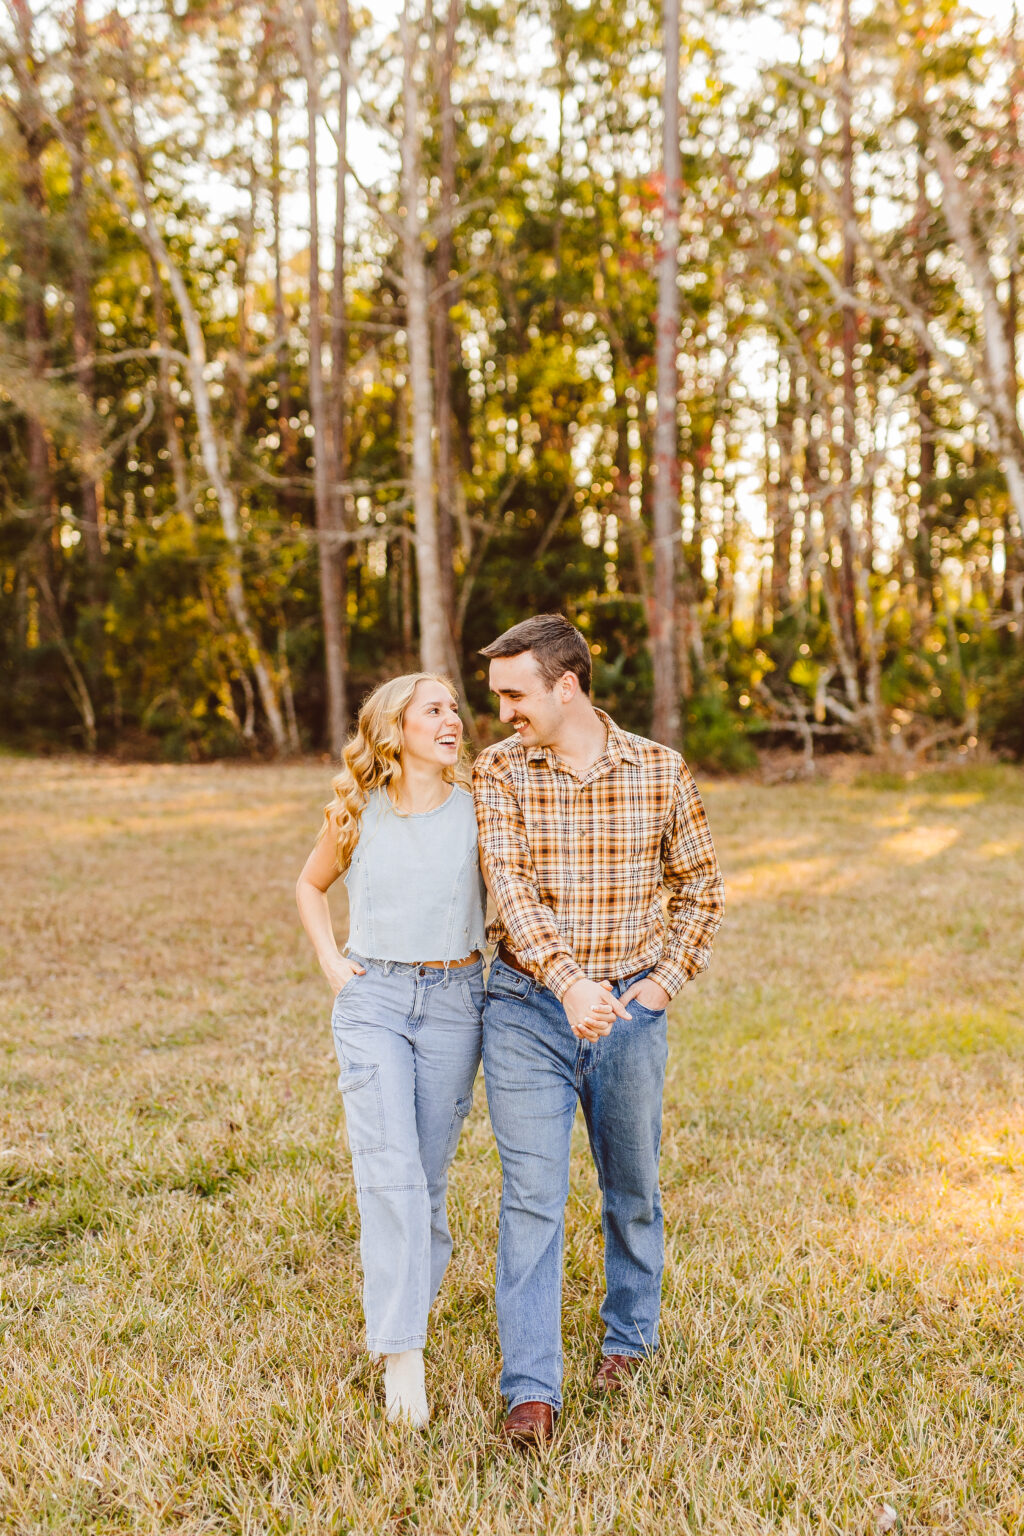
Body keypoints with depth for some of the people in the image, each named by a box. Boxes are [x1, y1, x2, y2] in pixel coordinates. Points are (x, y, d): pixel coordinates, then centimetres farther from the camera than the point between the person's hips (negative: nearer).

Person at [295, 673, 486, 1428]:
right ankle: (402, 1353, -11)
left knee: (428, 1171, 8)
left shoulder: (476, 808, -1)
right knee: (388, 1169, -12)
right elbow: (310, 887, 18)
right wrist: (331, 961, 6)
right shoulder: (357, 814, 2)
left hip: (453, 1002, 1)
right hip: (372, 1001, 0)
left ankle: (413, 1296, 35)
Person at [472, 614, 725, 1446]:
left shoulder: (661, 772, -3)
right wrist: (568, 980, -30)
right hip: (528, 1010, -1)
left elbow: (702, 887, 7)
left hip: (629, 1011, 1)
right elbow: (510, 887, -17)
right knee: (532, 1197, -5)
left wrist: (664, 984, -2)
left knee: (632, 1190, 16)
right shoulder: (497, 772, -5)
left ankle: (630, 1334, 40)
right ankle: (531, 1389, 2)